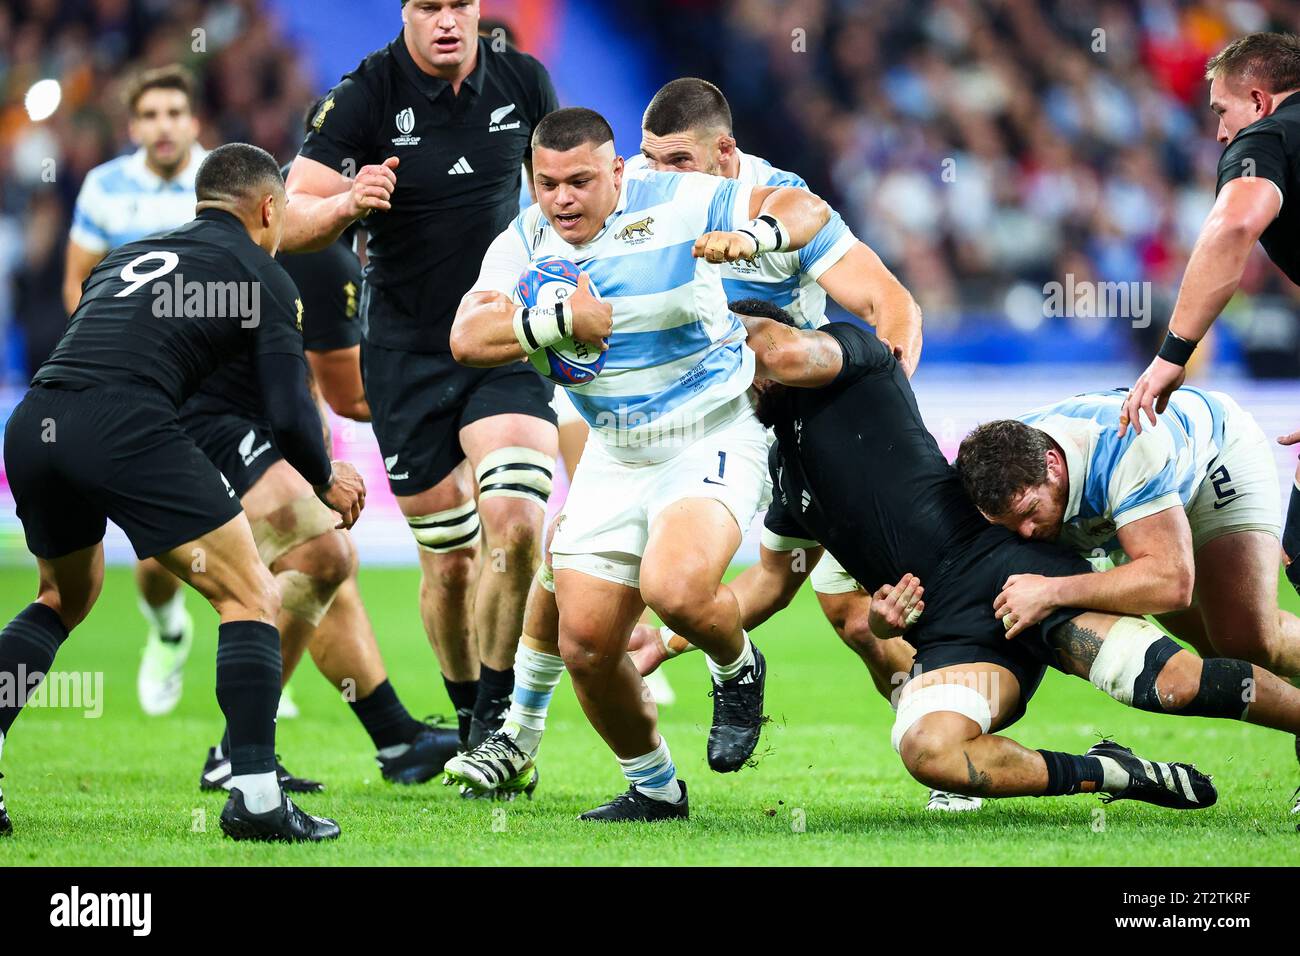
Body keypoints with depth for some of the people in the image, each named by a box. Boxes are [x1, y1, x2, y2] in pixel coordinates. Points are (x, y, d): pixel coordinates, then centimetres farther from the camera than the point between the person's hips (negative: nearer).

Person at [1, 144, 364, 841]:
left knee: (63, 598, 30)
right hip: (125, 429, -6)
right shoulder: (263, 276, 13)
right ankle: (255, 796, -7)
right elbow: (289, 417, 5)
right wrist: (328, 482, 24)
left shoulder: (125, 257, 30)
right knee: (252, 598, 4)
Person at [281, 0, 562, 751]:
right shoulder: (365, 96, -10)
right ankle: (467, 718, 24)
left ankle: (498, 713, -5)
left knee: (514, 524, -20)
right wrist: (347, 204, -30)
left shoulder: (523, 80, -2)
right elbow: (289, 223, -11)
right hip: (407, 353, -1)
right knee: (450, 561, 4)